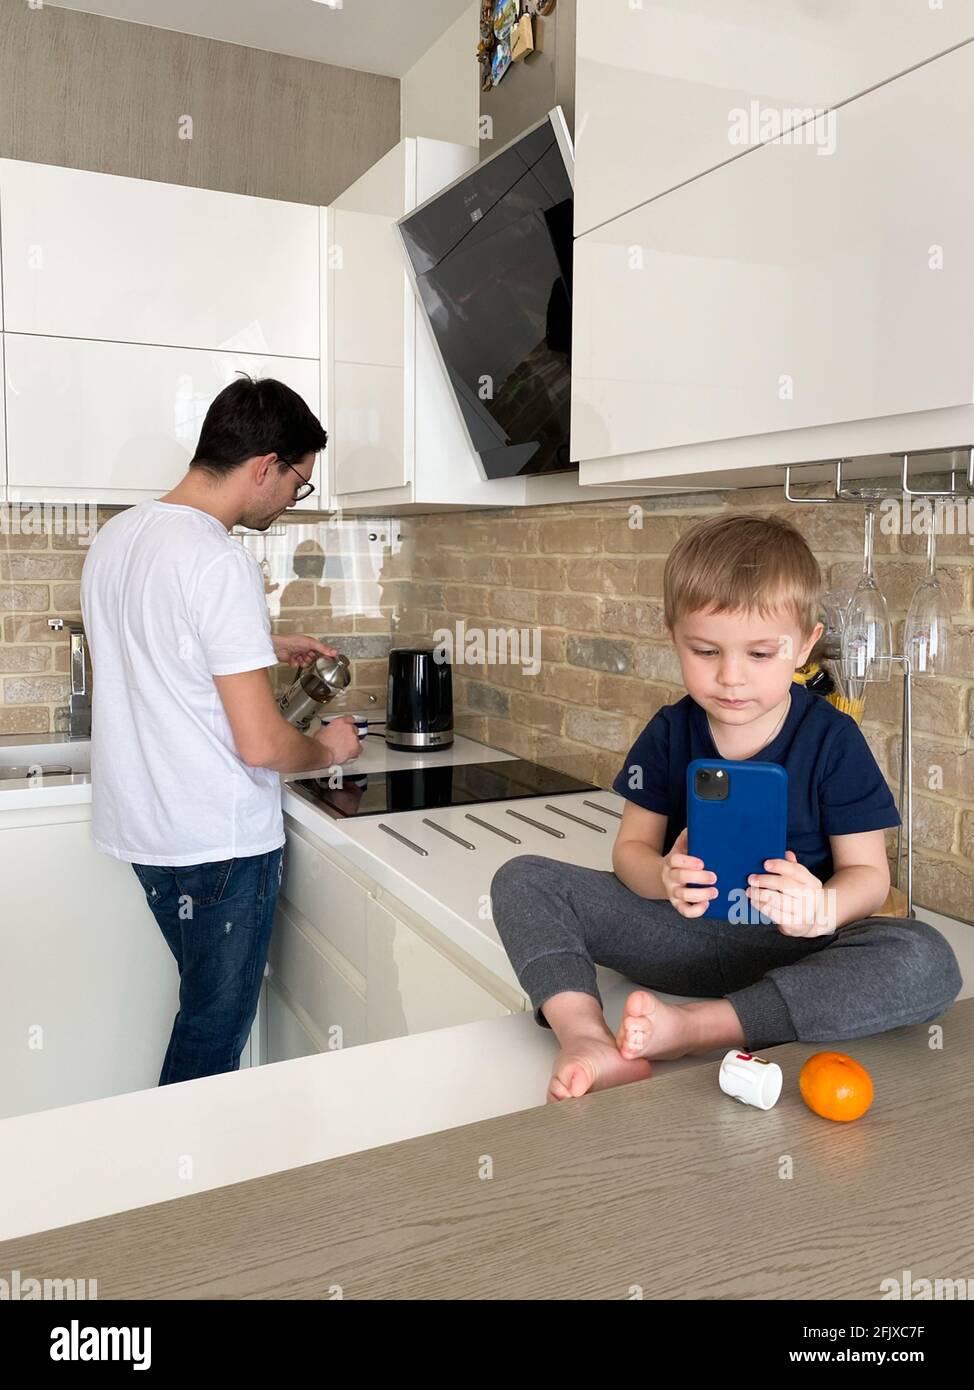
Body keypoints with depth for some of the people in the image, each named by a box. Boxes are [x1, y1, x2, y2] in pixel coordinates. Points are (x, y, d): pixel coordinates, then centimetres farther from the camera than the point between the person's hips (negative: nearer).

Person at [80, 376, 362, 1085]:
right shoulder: (222, 561, -22)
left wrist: (266, 648, 22)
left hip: (140, 826, 9)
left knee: (207, 1007, 24)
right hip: (219, 841, -9)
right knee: (217, 1029, 9)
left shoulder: (116, 535, 5)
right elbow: (261, 744, -24)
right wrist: (329, 747, -4)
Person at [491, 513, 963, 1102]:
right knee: (522, 880, -10)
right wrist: (663, 877, -23)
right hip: (684, 929, 3)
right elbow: (632, 847, 2)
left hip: (791, 945, -2)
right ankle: (586, 1034, -35)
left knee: (928, 961, -32)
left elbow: (868, 871, -5)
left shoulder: (833, 740, -7)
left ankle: (692, 1027, -34)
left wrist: (823, 909, -30)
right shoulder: (670, 733, 0)